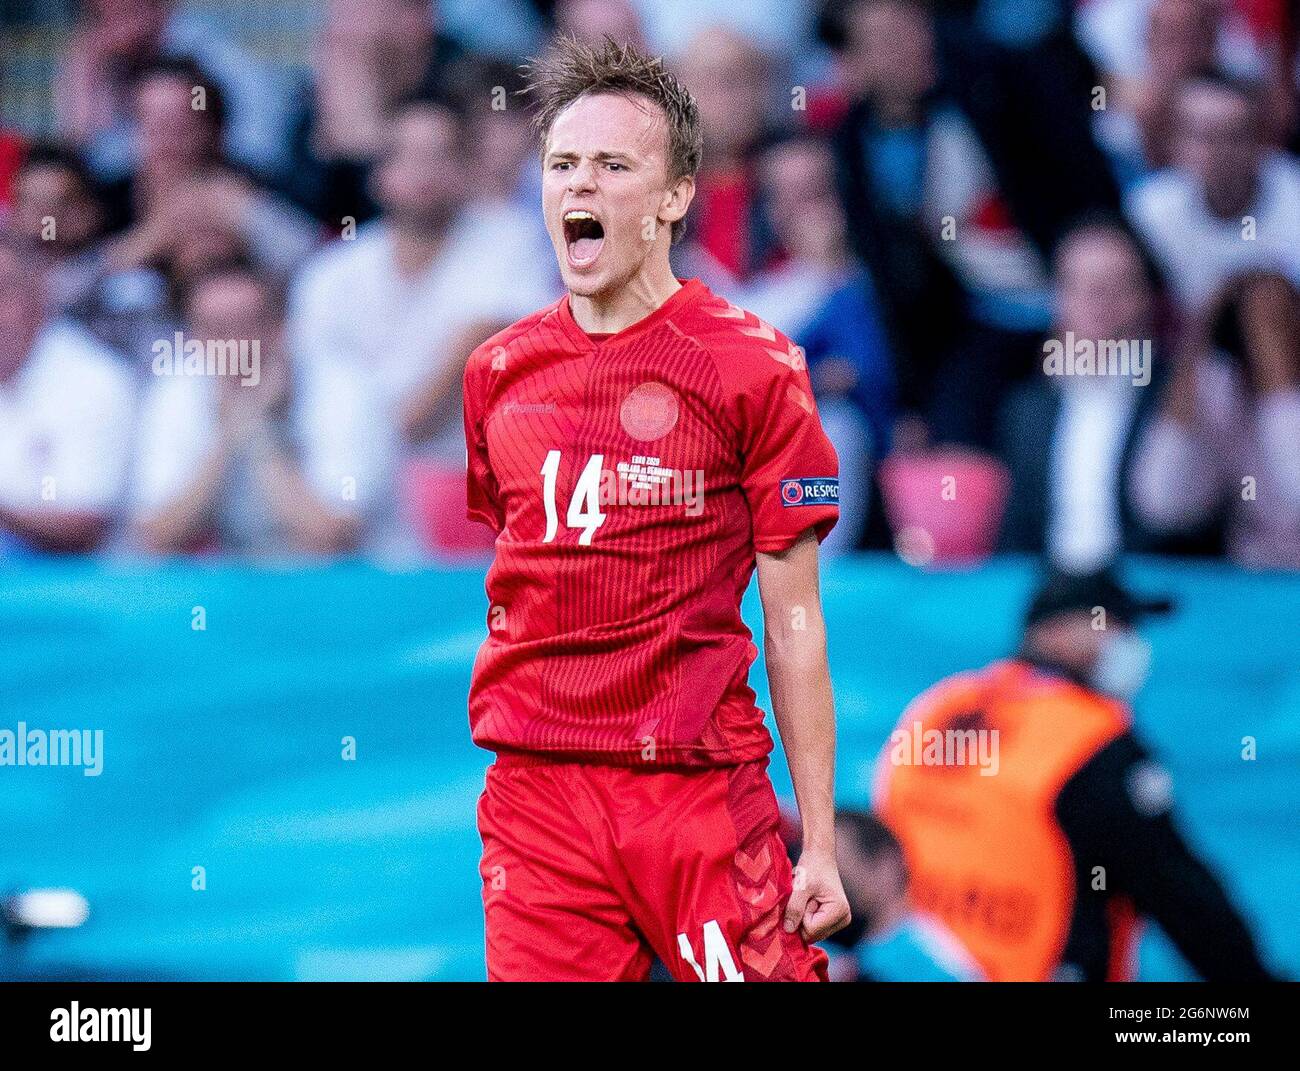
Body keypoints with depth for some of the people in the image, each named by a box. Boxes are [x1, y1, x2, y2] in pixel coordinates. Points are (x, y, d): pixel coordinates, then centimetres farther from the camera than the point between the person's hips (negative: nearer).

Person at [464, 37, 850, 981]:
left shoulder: (754, 366, -2)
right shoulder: (498, 372, 11)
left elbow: (792, 621, -2)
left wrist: (821, 842, -5)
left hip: (703, 789, -4)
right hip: (536, 791, 4)